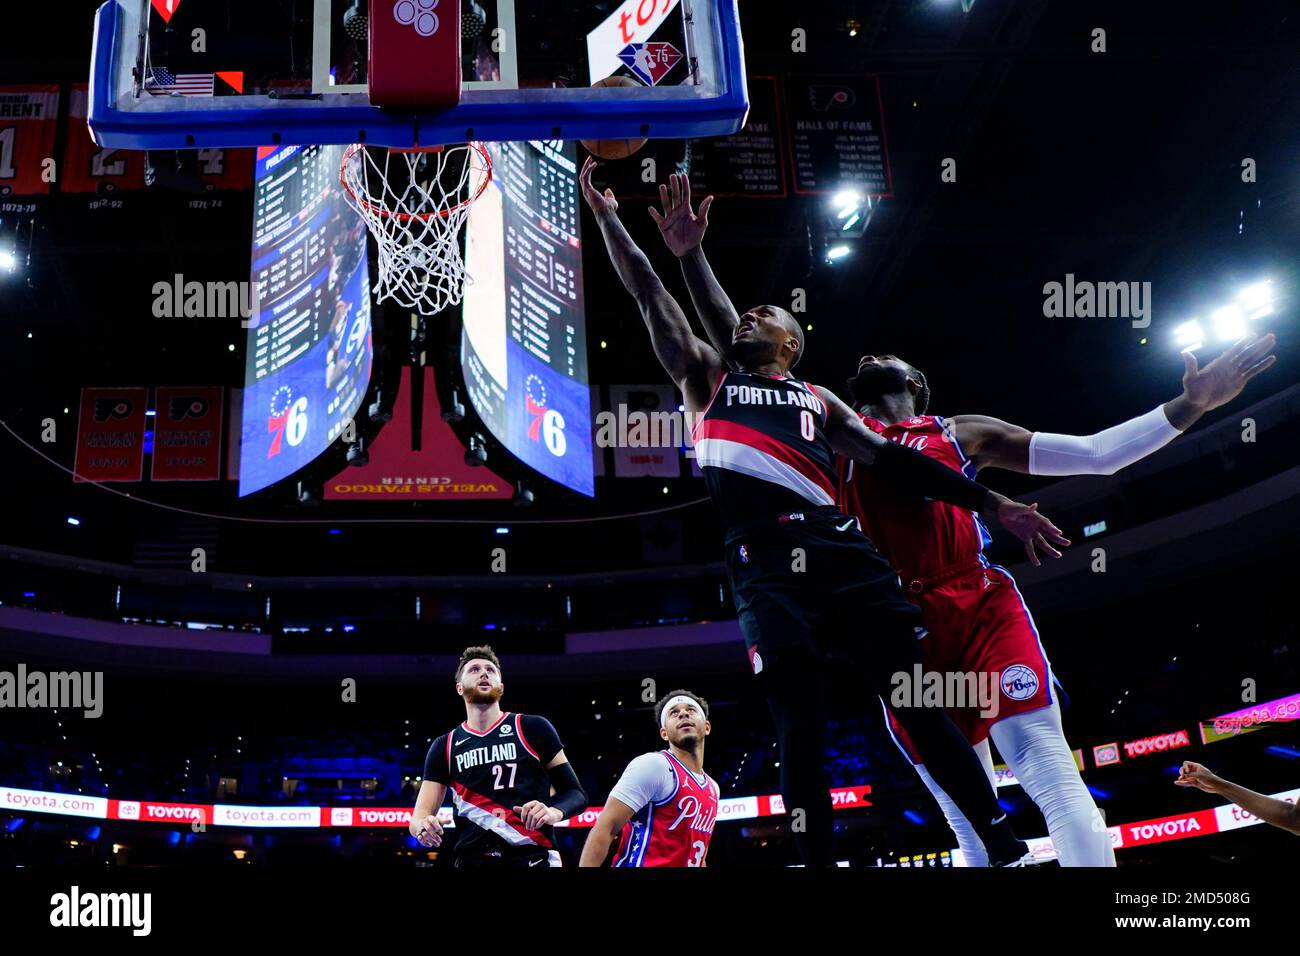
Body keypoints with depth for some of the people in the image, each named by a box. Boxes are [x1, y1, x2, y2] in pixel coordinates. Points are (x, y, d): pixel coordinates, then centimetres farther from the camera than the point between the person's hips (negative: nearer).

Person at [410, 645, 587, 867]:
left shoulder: (533, 729, 6)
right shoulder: (444, 747, 14)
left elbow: (576, 794, 7)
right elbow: (420, 815, 8)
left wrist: (555, 812, -16)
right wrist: (422, 825, -17)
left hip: (533, 857, -3)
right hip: (471, 859, 3)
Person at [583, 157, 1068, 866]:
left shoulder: (818, 400, 27)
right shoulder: (707, 378, 24)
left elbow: (890, 458, 20)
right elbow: (650, 297, 20)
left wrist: (990, 503, 13)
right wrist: (607, 217, 17)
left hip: (838, 549, 1)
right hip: (765, 562, -1)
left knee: (917, 703, -2)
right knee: (797, 728, -5)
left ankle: (1008, 852, 0)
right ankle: (820, 863, -1)